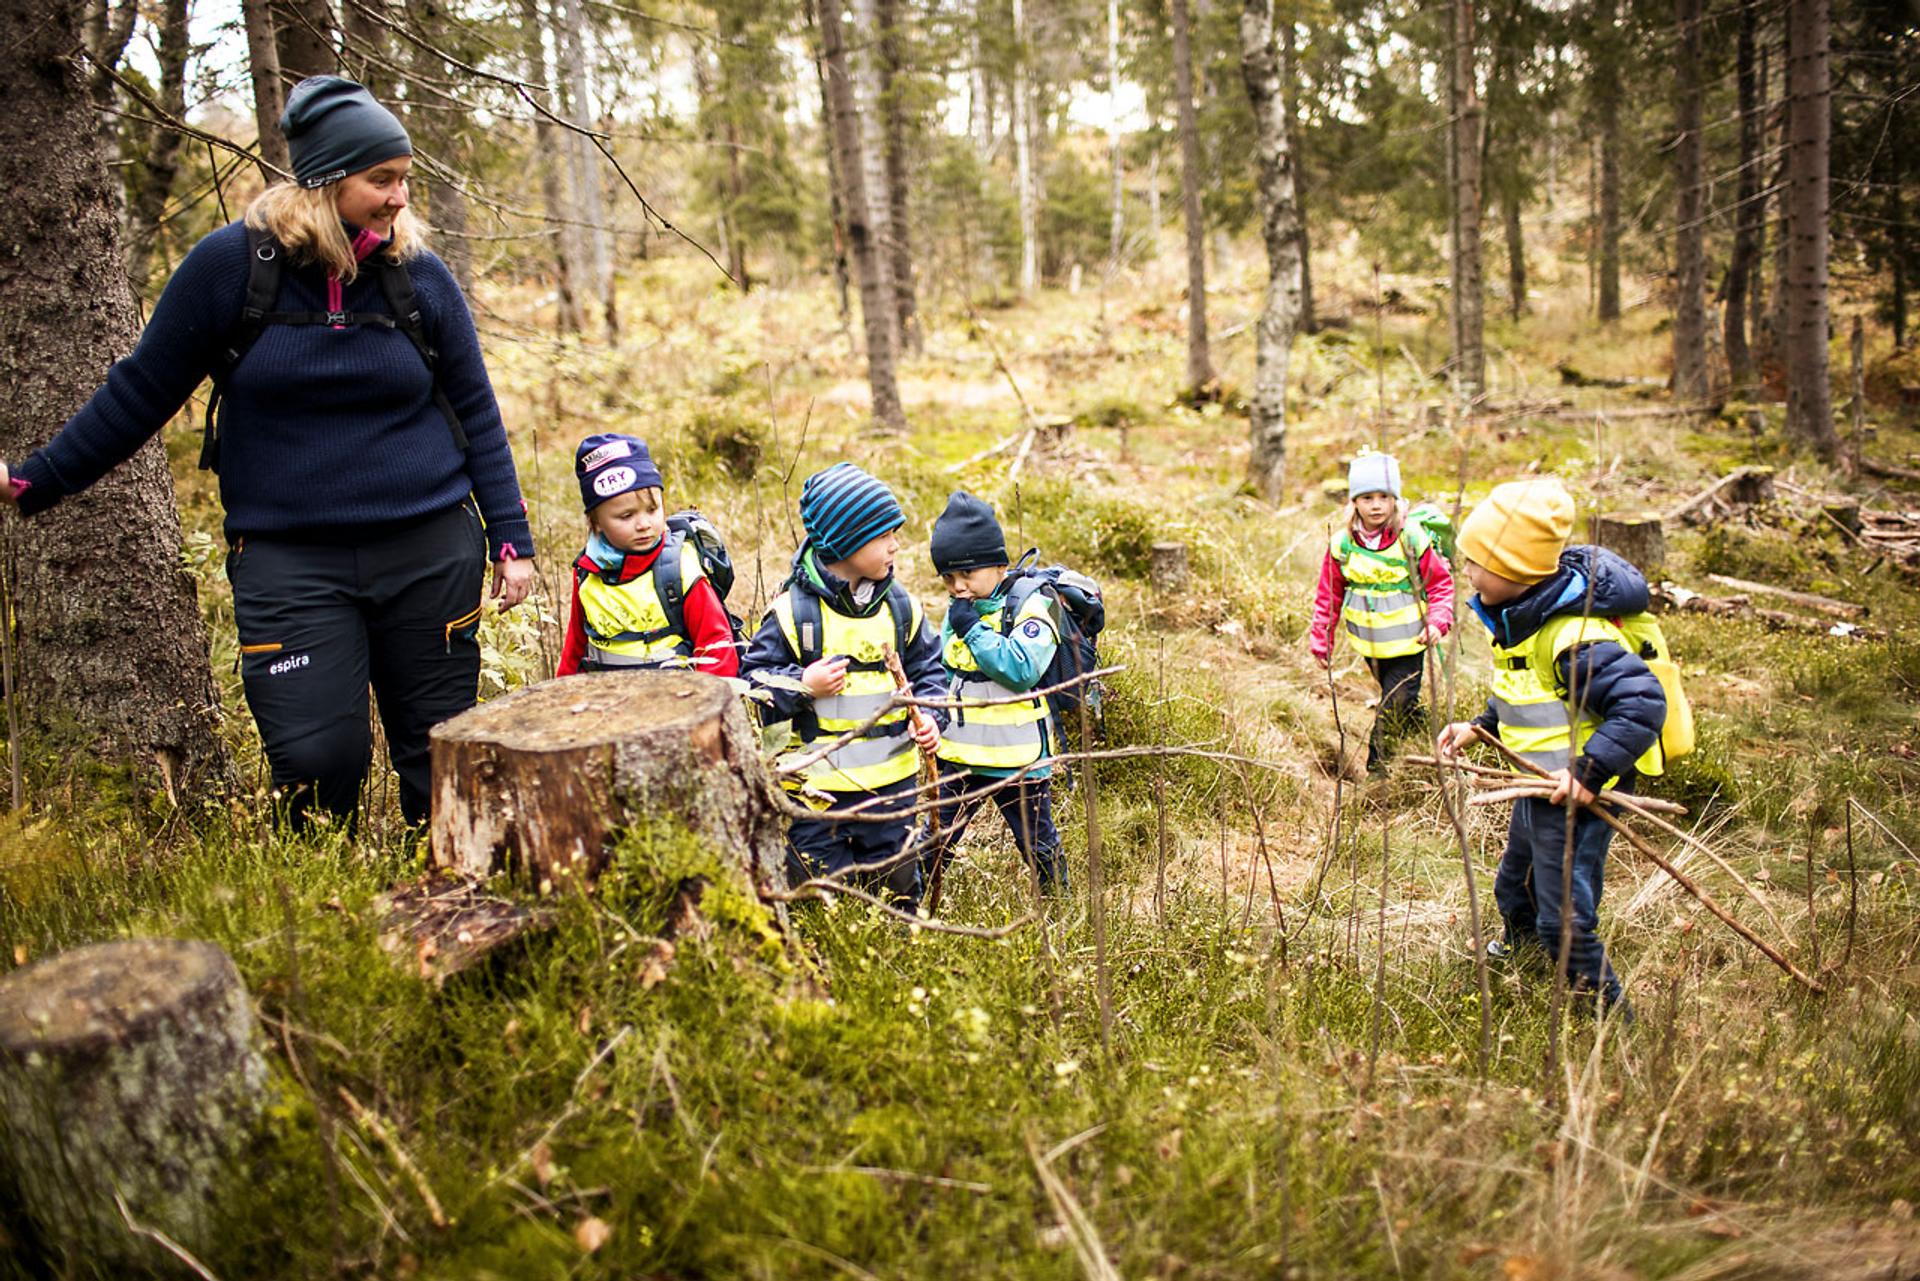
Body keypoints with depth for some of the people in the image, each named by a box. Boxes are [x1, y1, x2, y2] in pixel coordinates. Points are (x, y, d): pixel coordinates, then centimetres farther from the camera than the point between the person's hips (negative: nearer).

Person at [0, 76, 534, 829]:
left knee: (440, 758, 6)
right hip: (288, 560, -1)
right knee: (317, 758, -10)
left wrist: (511, 538, 5)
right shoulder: (233, 263, -3)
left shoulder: (420, 275, 3)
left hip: (429, 549, 2)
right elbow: (142, 390, 5)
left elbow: (476, 413, 9)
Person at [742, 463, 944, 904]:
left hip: (892, 782, 4)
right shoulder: (794, 610, -11)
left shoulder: (900, 606, 2)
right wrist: (802, 686, -20)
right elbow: (752, 683, -6)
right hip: (818, 785, -3)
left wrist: (928, 716, -4)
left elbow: (927, 669, 12)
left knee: (898, 889, 17)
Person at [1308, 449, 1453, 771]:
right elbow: (1328, 595, 5)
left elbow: (1441, 584, -4)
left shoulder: (1412, 539, -12)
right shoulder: (1342, 544, -5)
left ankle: (1377, 767, 3)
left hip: (1407, 644, -3)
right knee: (1399, 707, 19)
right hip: (1368, 643, 3)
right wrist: (1321, 639, 5)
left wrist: (1437, 622, -19)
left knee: (1394, 708, -5)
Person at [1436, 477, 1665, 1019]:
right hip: (1539, 787, 10)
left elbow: (1643, 703, -33)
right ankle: (1522, 950, 58)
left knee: (1563, 921, -4)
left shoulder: (1574, 637, -30)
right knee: (1514, 889, 30)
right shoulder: (1522, 615, 2)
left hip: (1577, 792, -10)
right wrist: (1480, 727, 8)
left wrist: (1588, 770, -37)